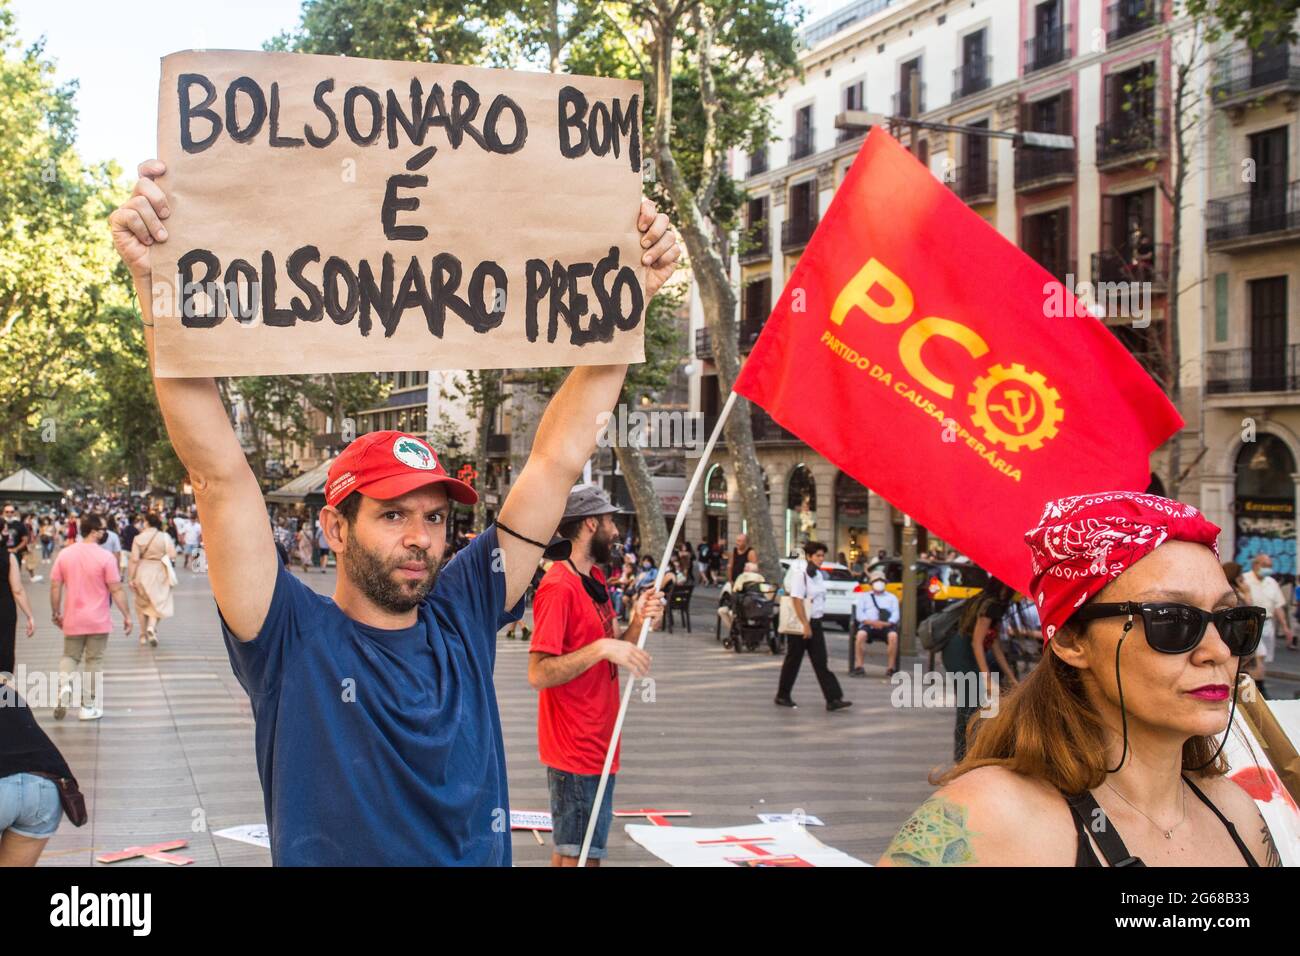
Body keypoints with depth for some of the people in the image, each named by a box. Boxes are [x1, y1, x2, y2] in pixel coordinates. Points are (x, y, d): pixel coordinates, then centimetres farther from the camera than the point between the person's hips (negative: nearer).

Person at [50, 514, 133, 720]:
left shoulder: (64, 554, -2)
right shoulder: (105, 557, -13)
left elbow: (55, 587, 2)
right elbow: (116, 590, -12)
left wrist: (56, 613, 15)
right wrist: (127, 616, -3)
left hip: (73, 620, 3)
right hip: (98, 620, -3)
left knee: (70, 656, 19)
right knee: (94, 661, 8)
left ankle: (64, 684, -11)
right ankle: (89, 707, 13)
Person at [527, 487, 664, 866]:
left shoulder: (595, 579, 11)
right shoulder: (559, 587, -18)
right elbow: (539, 673, -23)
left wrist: (637, 623, -2)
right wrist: (602, 647, -28)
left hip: (598, 742, 9)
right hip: (576, 747, -9)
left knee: (573, 851, 18)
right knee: (578, 855, -2)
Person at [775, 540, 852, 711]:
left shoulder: (817, 574, 10)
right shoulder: (800, 573, -15)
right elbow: (797, 600, -20)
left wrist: (812, 624, 15)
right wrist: (805, 625, -22)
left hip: (815, 623, 7)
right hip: (800, 624, -7)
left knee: (820, 663, 1)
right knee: (793, 660, 5)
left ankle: (833, 699, -4)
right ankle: (782, 696, 19)